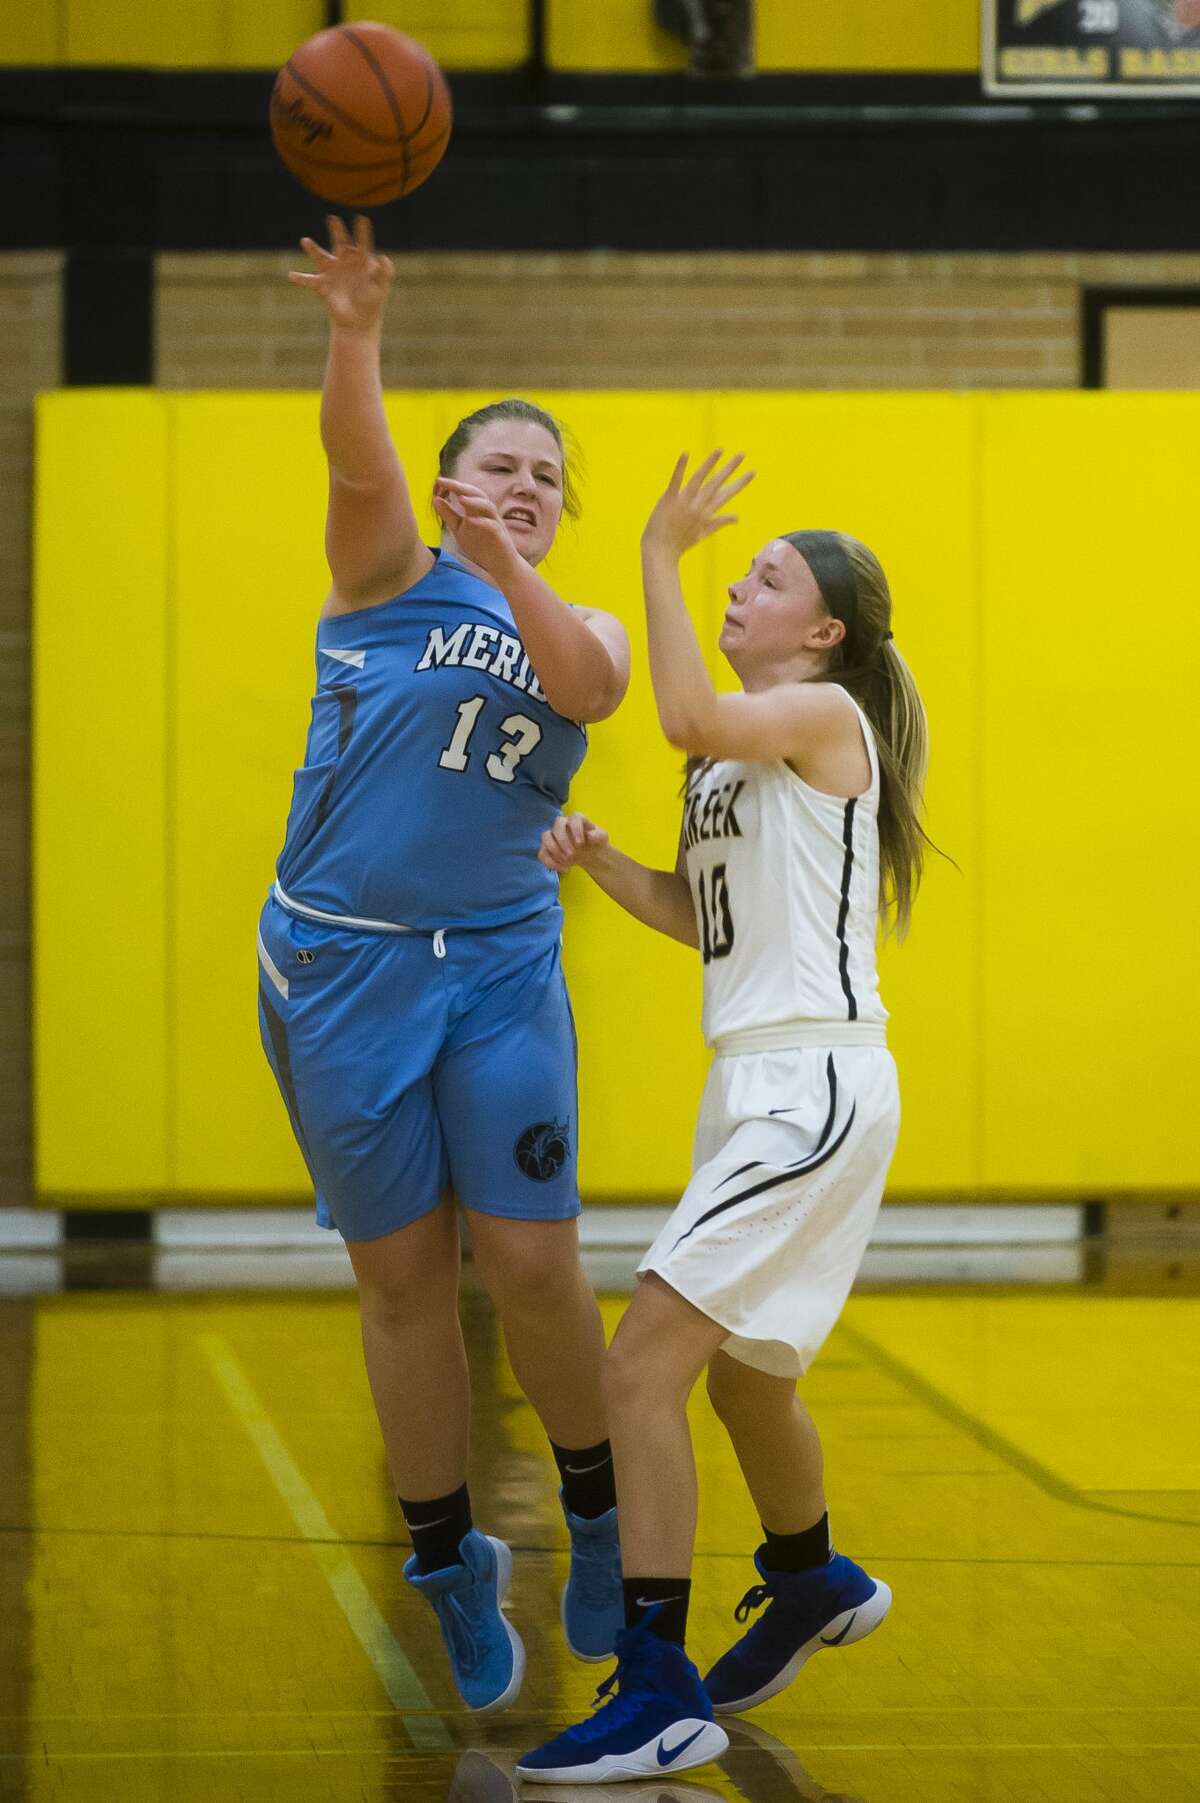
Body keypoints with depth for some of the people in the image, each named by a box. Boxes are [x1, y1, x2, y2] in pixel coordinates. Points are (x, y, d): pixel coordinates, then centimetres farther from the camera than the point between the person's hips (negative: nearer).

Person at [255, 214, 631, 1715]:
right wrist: (356, 332, -38)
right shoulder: (391, 574, 3)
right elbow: (358, 464, -19)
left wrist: (509, 571, -31)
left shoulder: (578, 626, 11)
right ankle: (451, 1567, 17)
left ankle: (599, 1511, 17)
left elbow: (587, 688, -15)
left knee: (531, 1263, -6)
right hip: (345, 961, -1)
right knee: (401, 1276, 3)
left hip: (503, 963, 2)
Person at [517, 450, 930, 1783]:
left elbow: (689, 718, -30)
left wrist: (661, 556, -21)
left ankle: (659, 1696, -16)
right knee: (740, 1366, 27)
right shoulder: (741, 749, 17)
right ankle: (813, 1584, 53)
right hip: (752, 1083, 10)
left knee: (641, 1364, -17)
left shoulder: (827, 712, -10)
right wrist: (597, 862, 4)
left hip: (816, 1085, -10)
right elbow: (693, 912, 21)